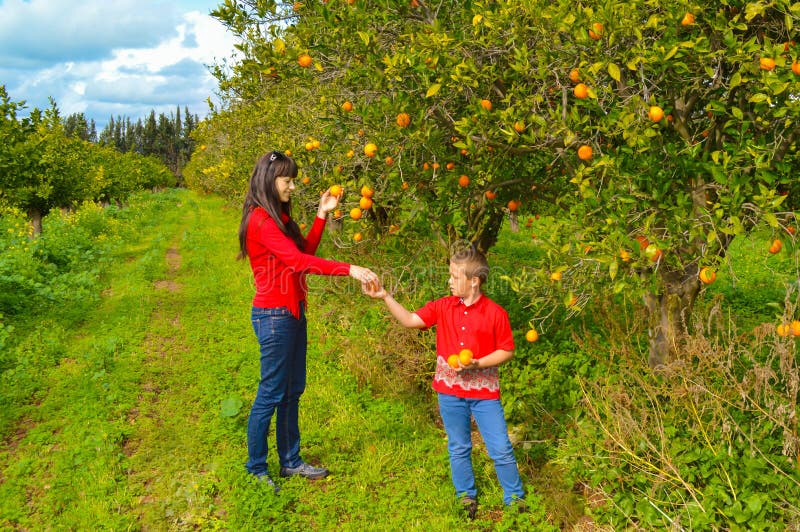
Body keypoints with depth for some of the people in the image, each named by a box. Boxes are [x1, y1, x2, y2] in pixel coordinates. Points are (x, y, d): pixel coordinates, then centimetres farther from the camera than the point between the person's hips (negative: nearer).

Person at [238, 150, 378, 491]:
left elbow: (305, 251, 13)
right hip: (273, 315, -10)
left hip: (293, 312, 10)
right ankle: (255, 470, 14)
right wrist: (349, 269, -29)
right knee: (271, 393, 0)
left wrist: (321, 215, 8)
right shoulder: (260, 219, -16)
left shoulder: (279, 217, 15)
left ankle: (290, 461, 28)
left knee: (293, 390, 15)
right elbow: (298, 261, -25)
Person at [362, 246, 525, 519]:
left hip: (484, 392, -3)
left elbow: (507, 351, -7)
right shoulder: (442, 306, -1)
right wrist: (385, 297, -12)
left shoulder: (495, 313, -11)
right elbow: (410, 320, -3)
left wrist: (477, 364, -19)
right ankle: (466, 497, 33)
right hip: (450, 390, 3)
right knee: (458, 448, 15)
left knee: (501, 449, 3)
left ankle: (515, 498, 23)